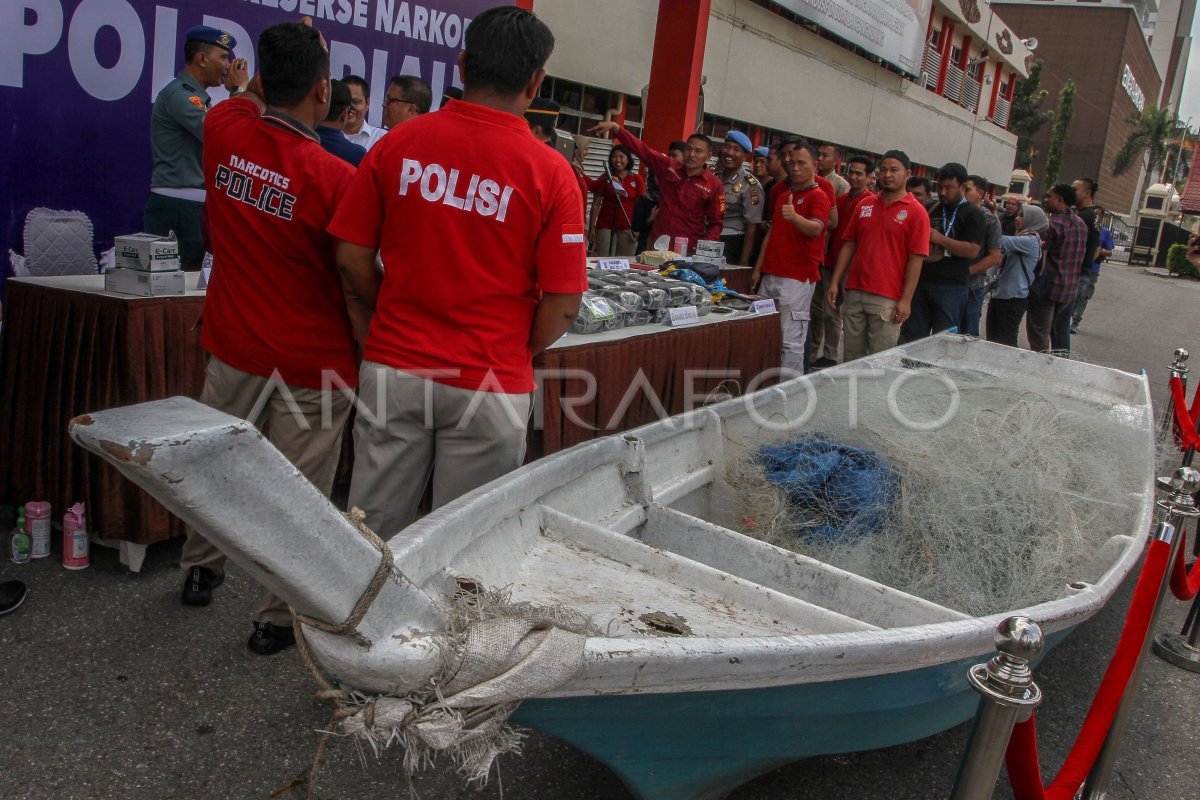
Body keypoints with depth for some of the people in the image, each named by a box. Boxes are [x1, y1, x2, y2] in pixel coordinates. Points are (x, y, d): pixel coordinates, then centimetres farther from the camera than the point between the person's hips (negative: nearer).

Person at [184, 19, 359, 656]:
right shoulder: (335, 178, -22)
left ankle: (200, 570, 44)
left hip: (232, 344, 6)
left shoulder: (224, 131, -6)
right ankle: (276, 620, 17)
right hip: (311, 362, -5)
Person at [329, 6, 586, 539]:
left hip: (392, 368, 3)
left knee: (374, 532, 16)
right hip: (487, 384, -2)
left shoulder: (398, 142, -3)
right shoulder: (549, 172, -11)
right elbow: (562, 307, -10)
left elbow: (353, 259, 0)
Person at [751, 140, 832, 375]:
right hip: (770, 275, 8)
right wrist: (758, 268, 18)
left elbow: (816, 228, -23)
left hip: (797, 279, -8)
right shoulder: (783, 196, 21)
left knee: (791, 341, -9)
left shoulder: (818, 196, -5)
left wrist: (795, 217, -43)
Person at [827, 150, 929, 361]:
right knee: (851, 357, 9)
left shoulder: (916, 212, -3)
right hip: (854, 293, 4)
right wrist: (835, 282, 7)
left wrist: (905, 300, -12)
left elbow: (916, 259, -7)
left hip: (888, 299, -4)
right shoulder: (864, 205, 11)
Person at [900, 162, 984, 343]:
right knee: (910, 338, 6)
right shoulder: (933, 209, 16)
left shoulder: (973, 215, -3)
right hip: (922, 282, 6)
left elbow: (972, 250, -15)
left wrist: (940, 239, -17)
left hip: (951, 287, -6)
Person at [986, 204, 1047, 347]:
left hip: (1013, 298, -9)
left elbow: (1002, 241, -23)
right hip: (1001, 294, 9)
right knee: (992, 340, 10)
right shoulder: (1022, 238, 18)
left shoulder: (1031, 240, -13)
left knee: (1005, 341, -3)